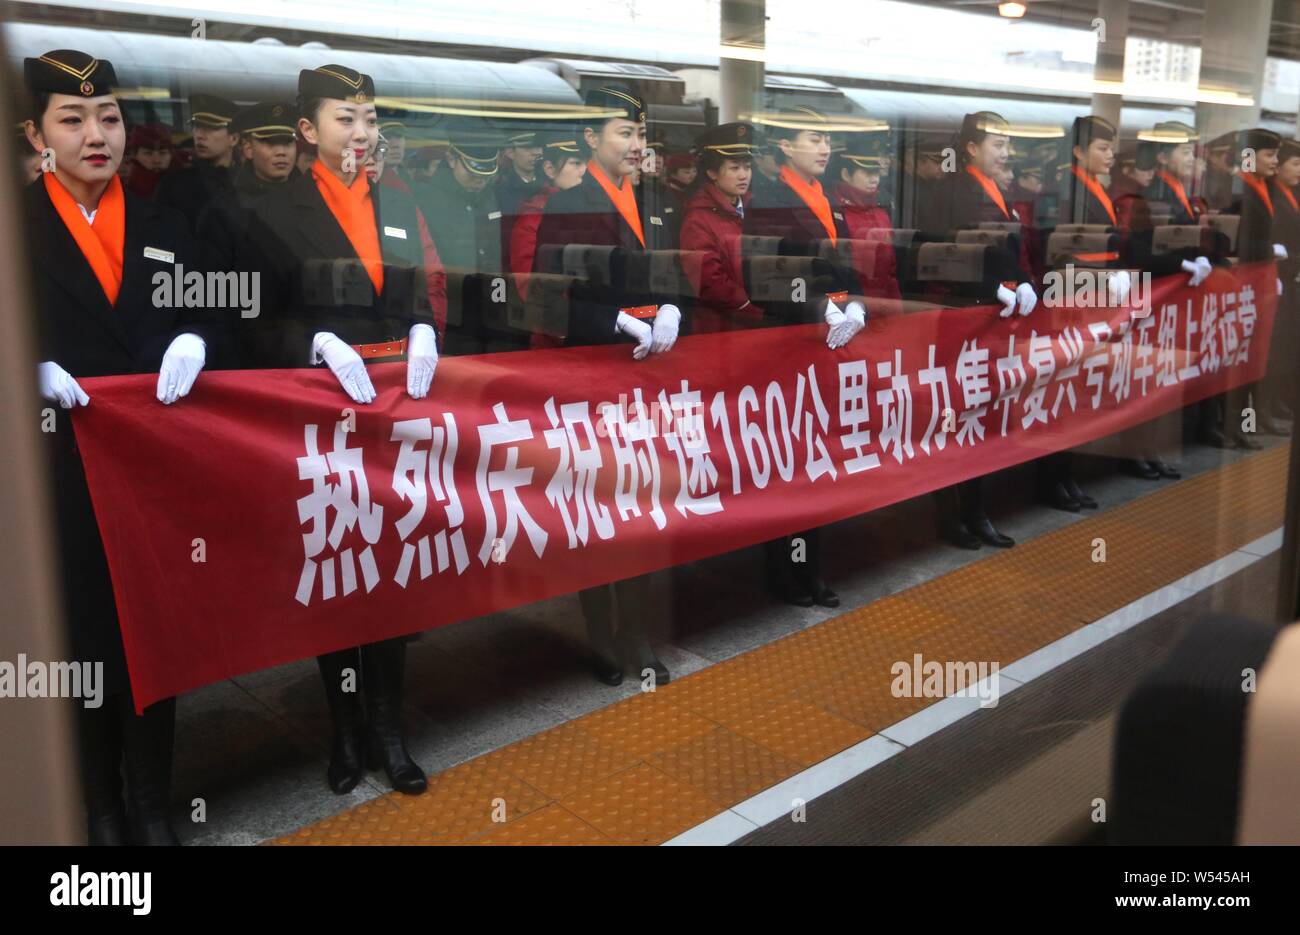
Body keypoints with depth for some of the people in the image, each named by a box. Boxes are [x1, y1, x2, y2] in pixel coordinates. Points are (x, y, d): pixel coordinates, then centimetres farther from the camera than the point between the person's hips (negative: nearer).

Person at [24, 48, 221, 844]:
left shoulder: (164, 227, 11)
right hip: (62, 468, -3)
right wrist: (33, 369, -20)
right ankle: (99, 805, 24)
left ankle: (153, 804, 26)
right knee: (81, 638, 8)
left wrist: (192, 343, -9)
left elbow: (203, 314, 12)